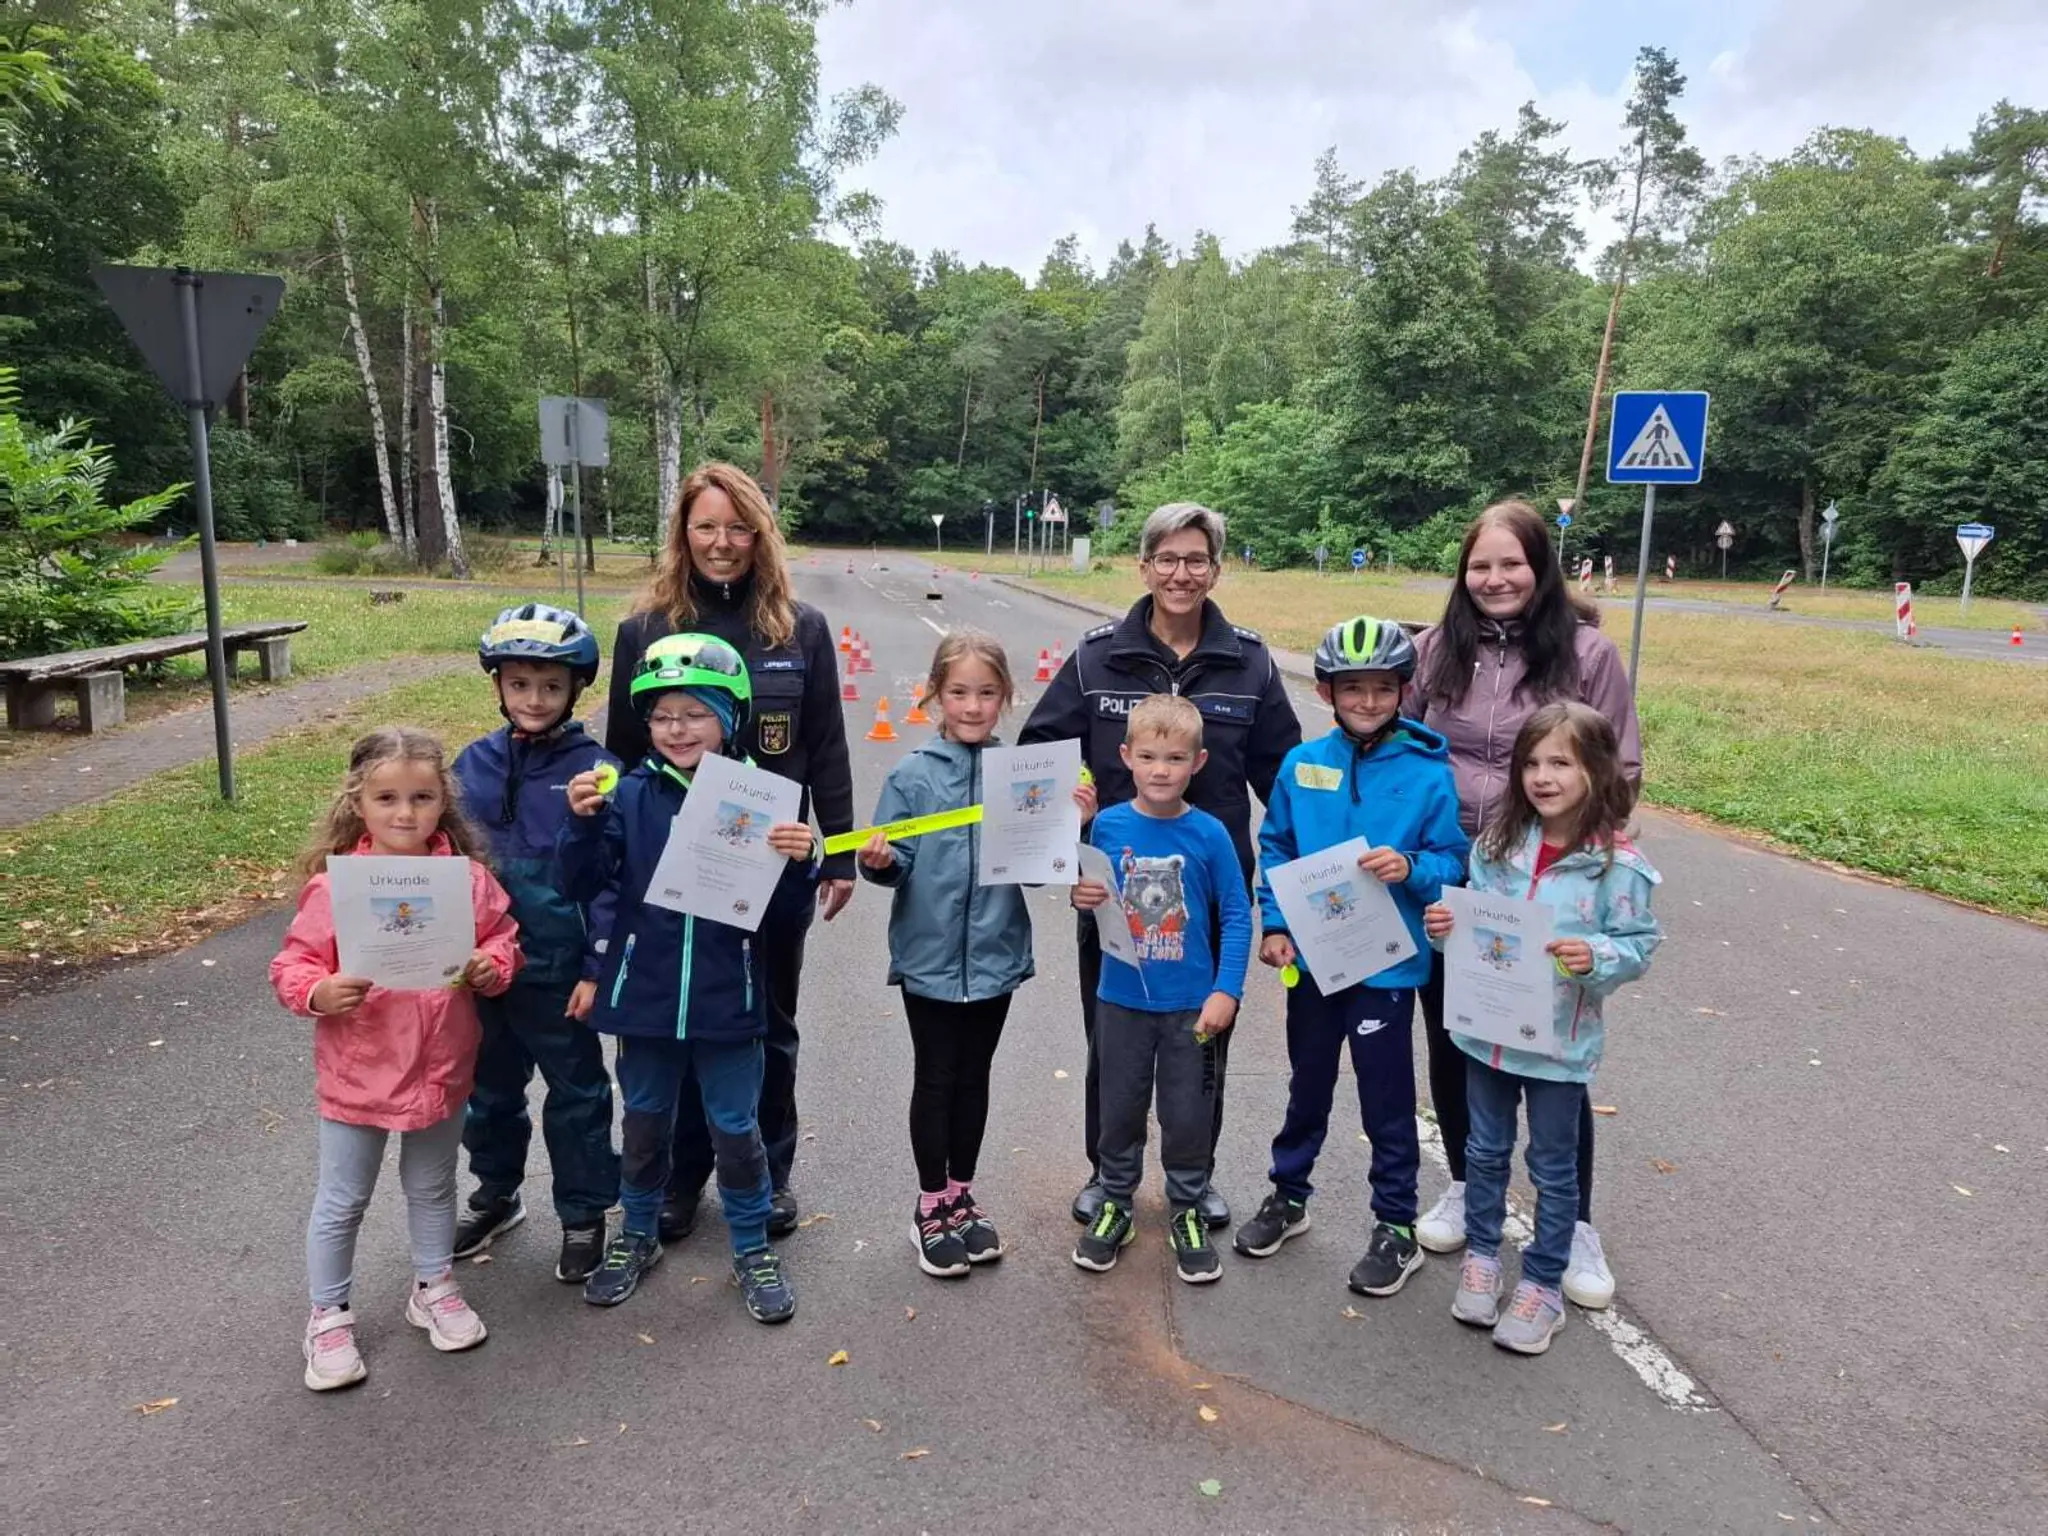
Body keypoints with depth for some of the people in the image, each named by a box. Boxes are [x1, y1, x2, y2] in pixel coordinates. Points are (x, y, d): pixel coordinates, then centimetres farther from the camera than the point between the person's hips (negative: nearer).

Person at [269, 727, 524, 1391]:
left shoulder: (467, 876, -9)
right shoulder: (335, 886, -16)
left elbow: (503, 936, 2)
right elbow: (292, 964, -10)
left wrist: (491, 966, -19)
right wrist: (320, 993, -30)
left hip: (442, 1068, 3)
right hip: (357, 1075, -2)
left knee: (432, 1187, 23)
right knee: (342, 1202, 15)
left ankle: (433, 1288, 44)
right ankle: (328, 1317, 34)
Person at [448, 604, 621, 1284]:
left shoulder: (593, 770, -12)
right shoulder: (474, 763, 0)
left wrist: (597, 968, -13)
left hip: (558, 969, -4)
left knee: (576, 1093, 11)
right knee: (490, 1085, 21)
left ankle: (583, 1215, 28)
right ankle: (495, 1192, 43)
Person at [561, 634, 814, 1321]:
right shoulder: (629, 796, -4)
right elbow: (582, 886, -7)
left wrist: (799, 861, -26)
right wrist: (583, 821, -22)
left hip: (727, 1001, -2)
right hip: (644, 998, 2)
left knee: (736, 1129, 12)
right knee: (645, 1123, 20)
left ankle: (752, 1249, 33)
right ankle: (638, 1236, 43)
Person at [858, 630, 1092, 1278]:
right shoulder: (912, 775, -7)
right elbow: (897, 865, -5)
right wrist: (878, 862, -26)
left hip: (995, 955, 2)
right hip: (930, 957, -2)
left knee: (974, 1078, 17)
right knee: (935, 1080, 11)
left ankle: (961, 1195, 34)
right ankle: (932, 1205, 27)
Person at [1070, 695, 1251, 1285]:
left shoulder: (1208, 833, -10)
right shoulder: (1107, 825, -6)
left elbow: (1236, 916, -6)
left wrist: (1226, 991, -11)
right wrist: (1084, 900, -16)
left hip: (1191, 1004, -1)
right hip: (1121, 998, 2)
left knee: (1188, 1114, 10)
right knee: (1120, 1108, 15)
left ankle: (1187, 1213, 30)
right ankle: (1115, 1204, 34)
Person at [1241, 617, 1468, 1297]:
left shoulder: (1429, 774, -9)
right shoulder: (1301, 764, -1)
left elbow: (1454, 860, -4)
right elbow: (1274, 848, 6)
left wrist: (1411, 868, -24)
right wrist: (1275, 924, -1)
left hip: (1387, 965, -3)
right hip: (1311, 957, 3)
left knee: (1387, 1102, 9)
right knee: (1307, 1086, 21)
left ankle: (1396, 1228, 27)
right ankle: (1288, 1196, 40)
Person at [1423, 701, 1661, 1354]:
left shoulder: (1617, 864, -15)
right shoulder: (1498, 844, -2)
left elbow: (1640, 944, -10)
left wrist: (1596, 957, -29)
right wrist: (1446, 926, -12)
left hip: (1560, 1041, -4)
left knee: (1553, 1165, 12)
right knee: (1486, 1150, 19)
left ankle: (1542, 1286, 28)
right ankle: (1481, 1257, 38)